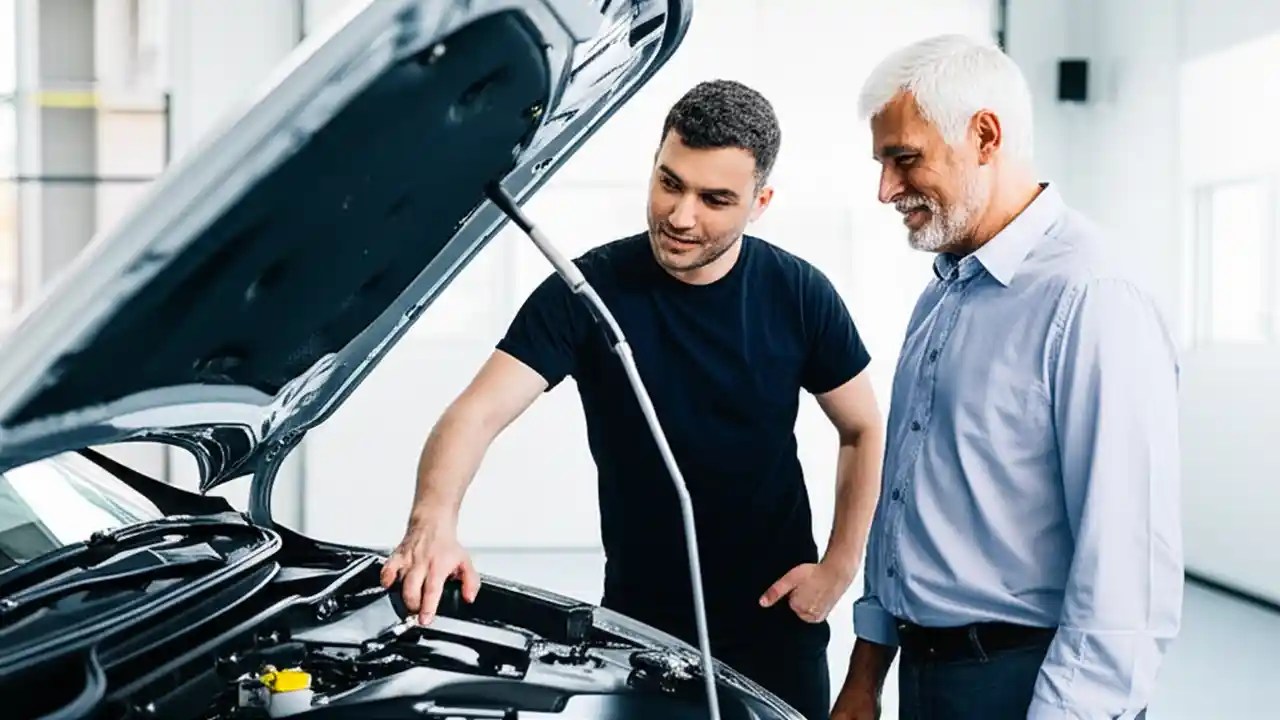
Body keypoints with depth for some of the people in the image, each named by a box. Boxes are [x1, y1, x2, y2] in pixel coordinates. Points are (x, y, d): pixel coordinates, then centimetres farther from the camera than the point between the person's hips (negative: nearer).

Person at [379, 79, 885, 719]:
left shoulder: (799, 295, -8)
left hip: (775, 624, 1)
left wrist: (839, 567, -5)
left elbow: (865, 433, 4)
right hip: (638, 620, -1)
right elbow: (476, 413, -24)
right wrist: (433, 522, -42)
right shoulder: (588, 290, -14)